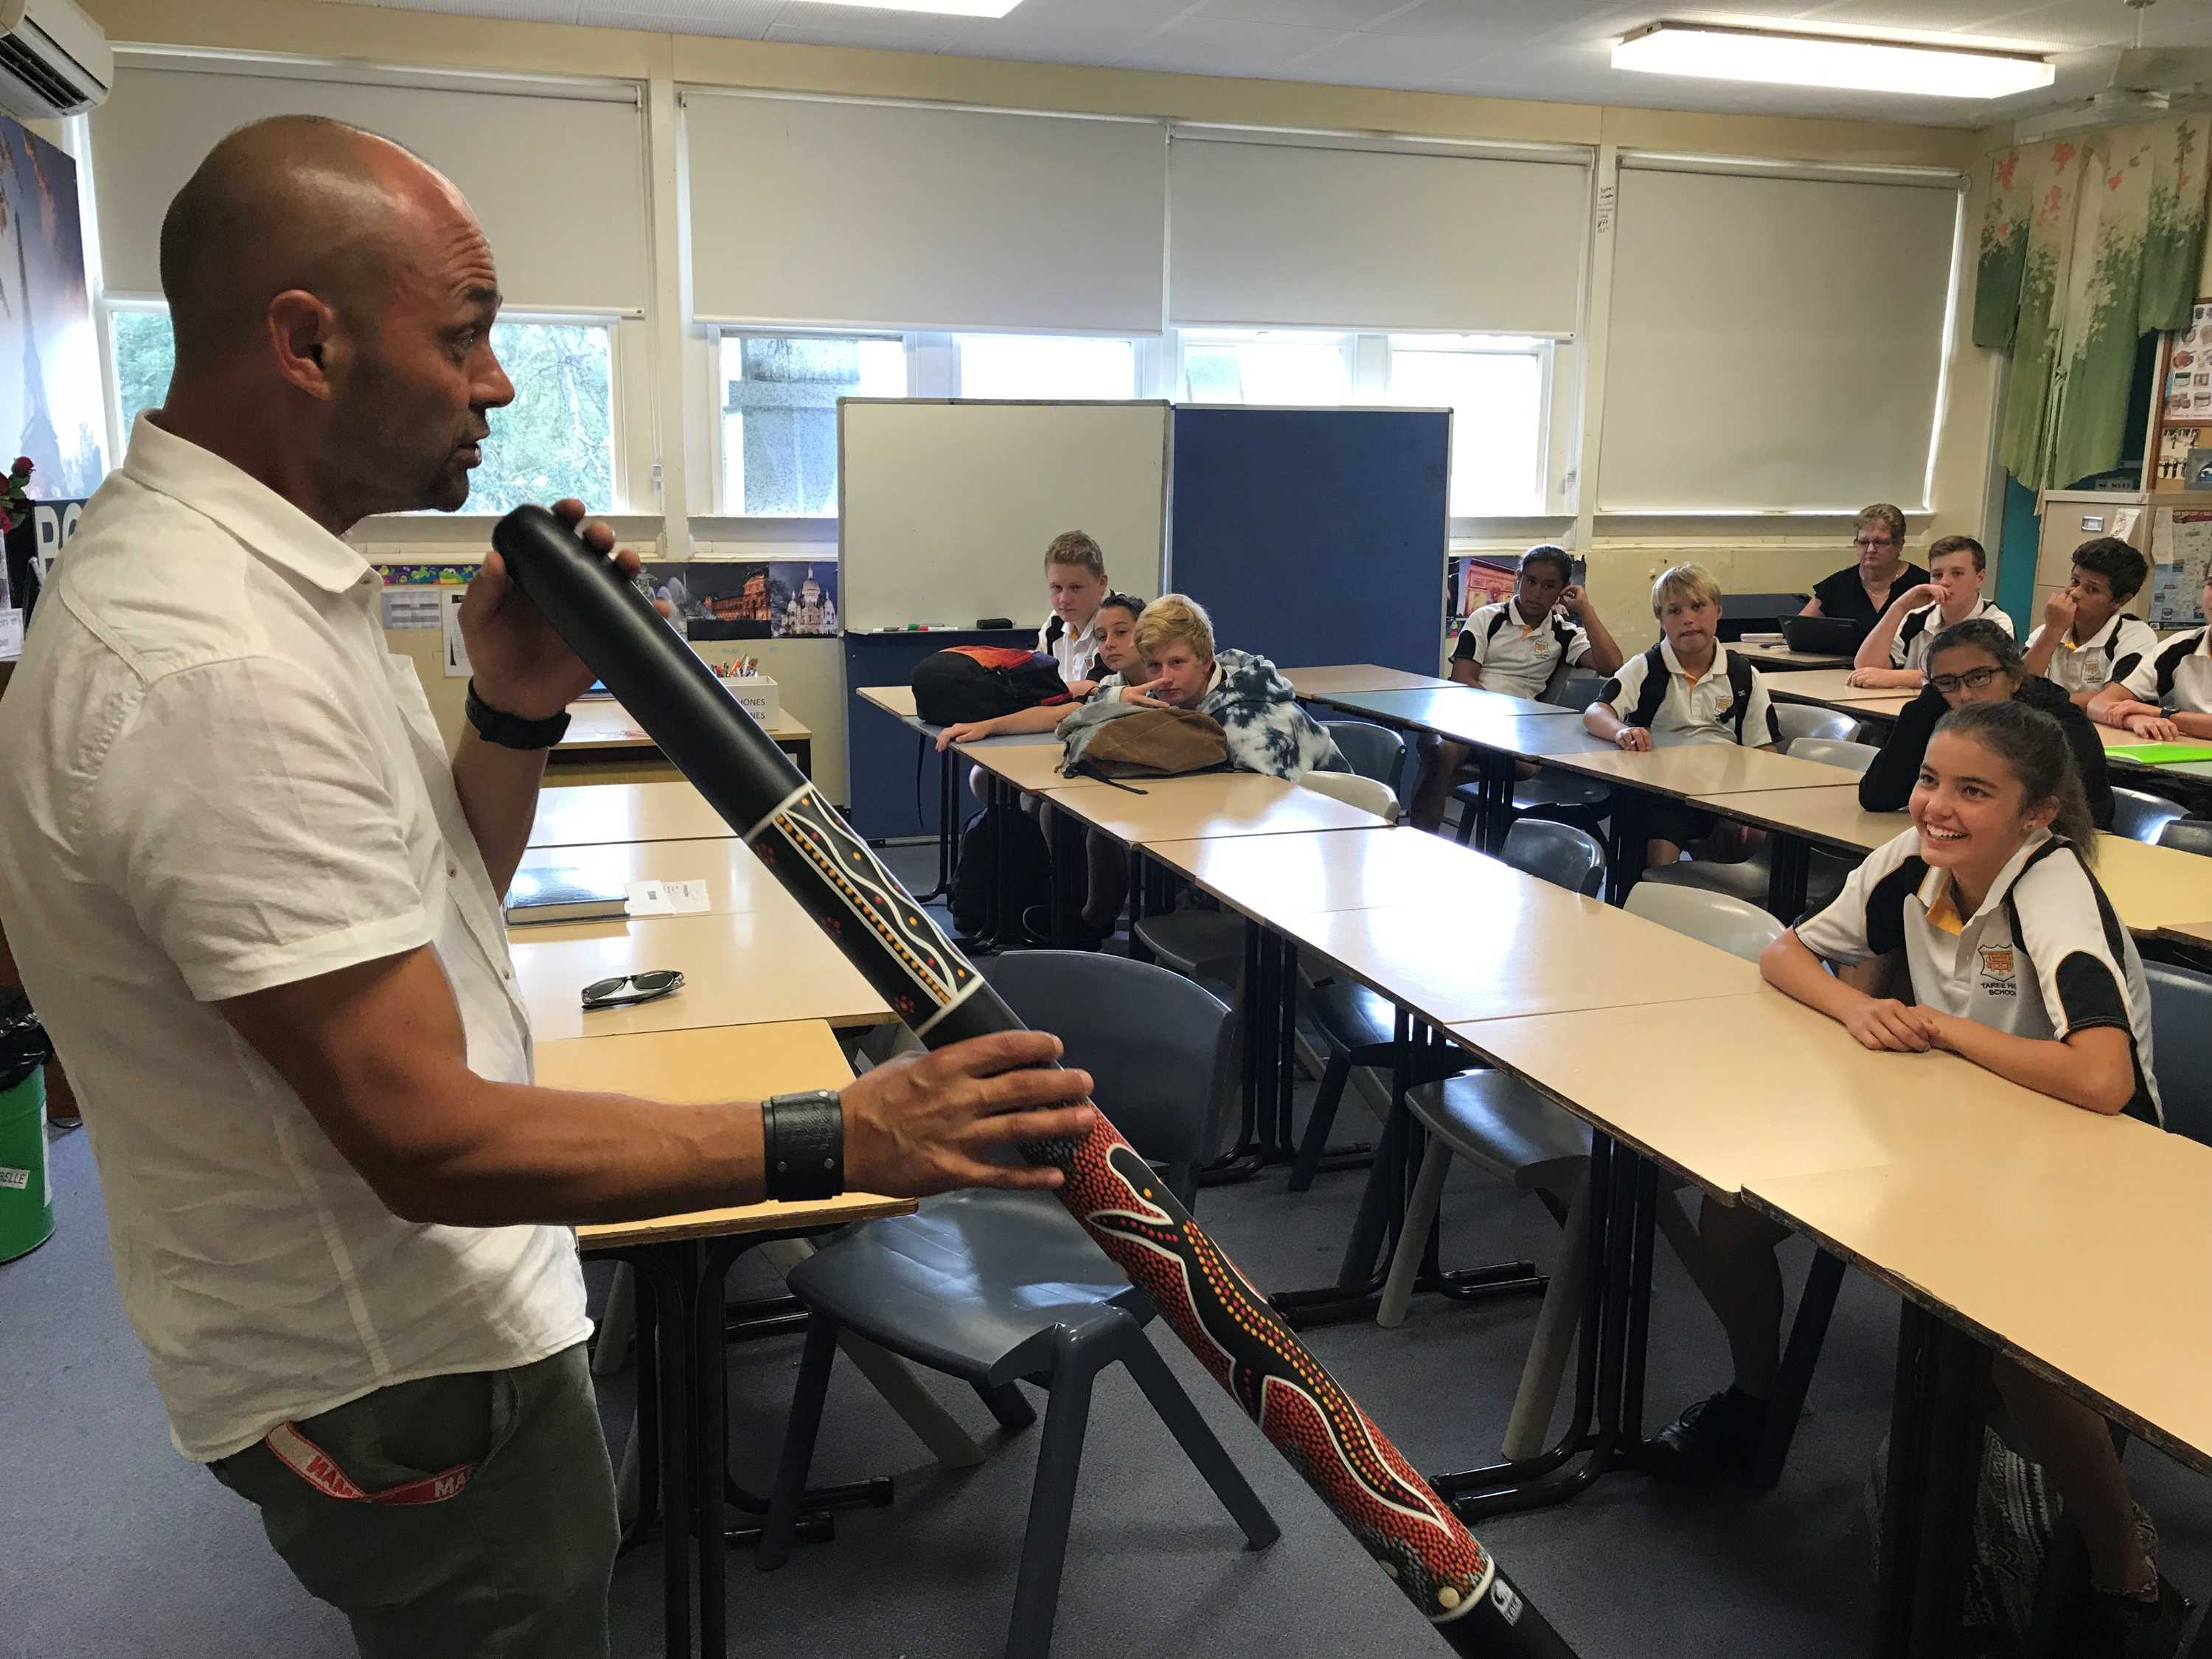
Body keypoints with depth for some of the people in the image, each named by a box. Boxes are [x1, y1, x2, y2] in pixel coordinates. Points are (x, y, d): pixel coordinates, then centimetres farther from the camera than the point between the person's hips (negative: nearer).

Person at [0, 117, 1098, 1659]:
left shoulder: (239, 561, 3)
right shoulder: (210, 663, -31)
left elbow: (428, 912, 7)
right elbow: (425, 1136, -30)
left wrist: (519, 714, -9)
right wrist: (837, 1139, -30)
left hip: (404, 1322, 10)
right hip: (398, 1388, -9)